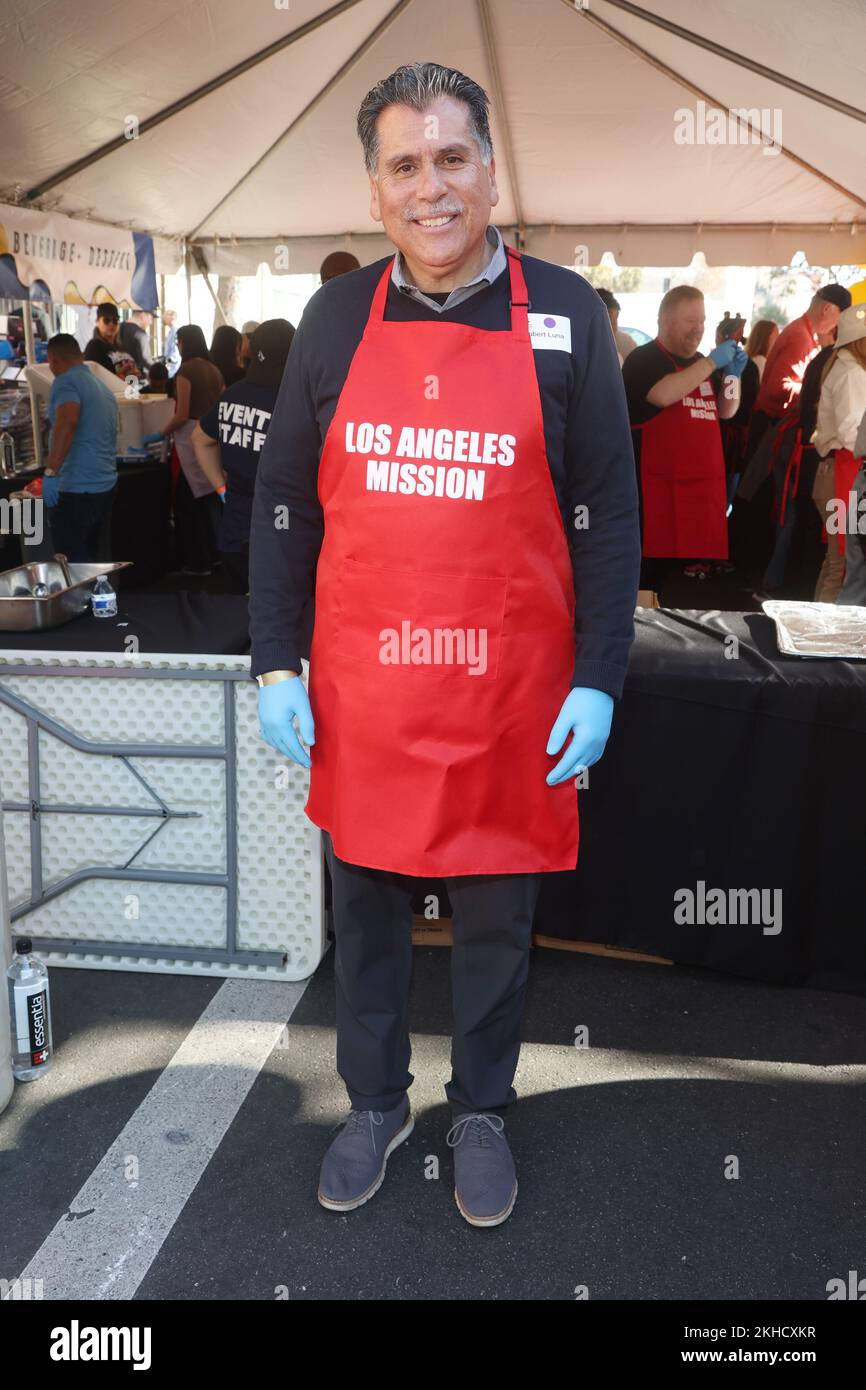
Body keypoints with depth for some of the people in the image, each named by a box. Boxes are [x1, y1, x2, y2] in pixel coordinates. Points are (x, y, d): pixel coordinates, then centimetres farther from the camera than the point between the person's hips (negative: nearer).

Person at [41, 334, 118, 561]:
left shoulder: (66, 381, -8)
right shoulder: (103, 388, 19)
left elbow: (67, 422, -27)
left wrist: (50, 472, -32)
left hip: (78, 487, -9)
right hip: (106, 483, 9)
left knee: (73, 561, -4)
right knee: (99, 557, 12)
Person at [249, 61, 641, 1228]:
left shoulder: (567, 317, -1)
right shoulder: (337, 318, 4)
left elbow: (607, 513, -1)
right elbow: (283, 503, 7)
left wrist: (598, 681, -6)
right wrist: (274, 664, 1)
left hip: (511, 696, -1)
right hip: (360, 697, 2)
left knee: (496, 915, 13)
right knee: (366, 908, 15)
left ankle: (482, 1113, 36)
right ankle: (375, 1102, 38)